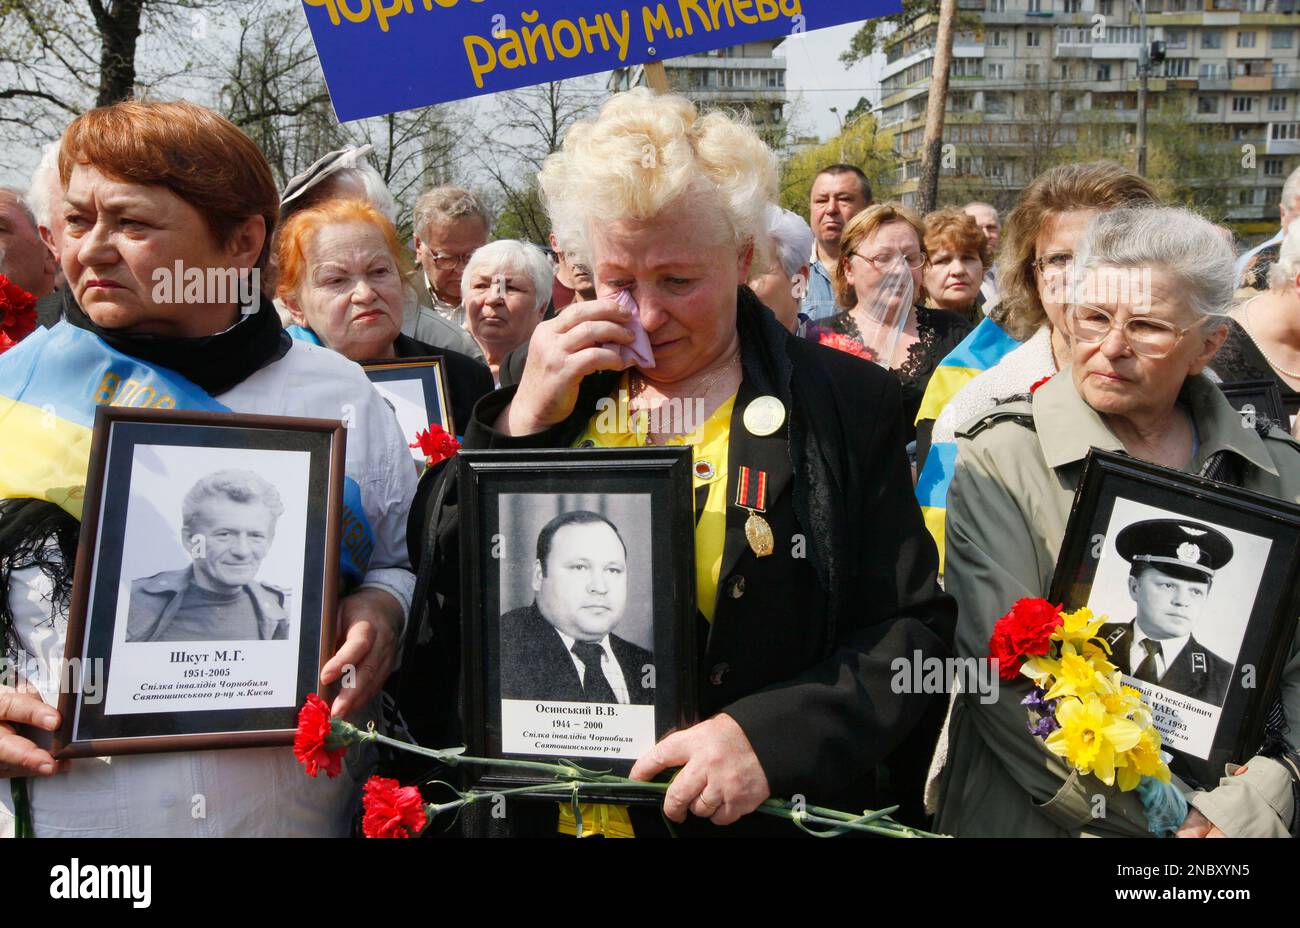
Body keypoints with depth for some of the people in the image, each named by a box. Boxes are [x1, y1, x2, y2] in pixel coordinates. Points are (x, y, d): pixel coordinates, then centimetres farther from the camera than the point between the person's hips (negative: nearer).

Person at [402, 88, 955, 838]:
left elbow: (910, 631, -8)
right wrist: (521, 423, -14)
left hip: (760, 812, -2)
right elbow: (440, 583, -2)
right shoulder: (550, 391, 1)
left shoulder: (848, 403, -5)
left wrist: (773, 736, -22)